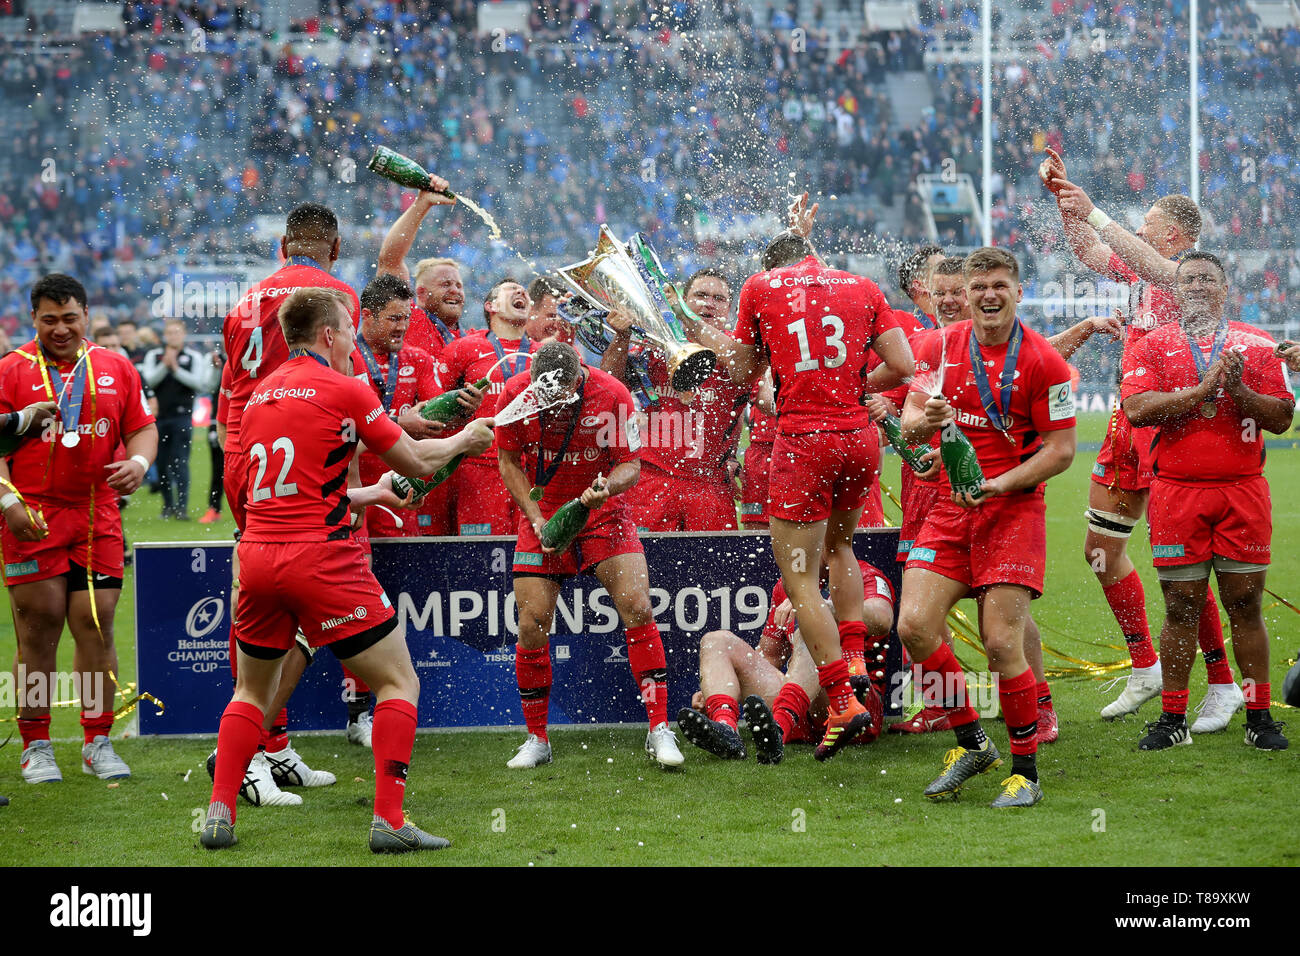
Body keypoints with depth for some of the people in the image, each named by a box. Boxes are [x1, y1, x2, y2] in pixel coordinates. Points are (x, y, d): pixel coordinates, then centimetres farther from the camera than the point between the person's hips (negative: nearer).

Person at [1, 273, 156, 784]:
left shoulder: (117, 369, 12)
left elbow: (143, 428, 15)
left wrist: (138, 462, -7)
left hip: (98, 517, 3)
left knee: (97, 624, 1)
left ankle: (98, 742, 10)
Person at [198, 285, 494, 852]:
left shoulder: (259, 395, 15)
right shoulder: (342, 390, -4)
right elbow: (417, 461, 3)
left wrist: (366, 494, 35)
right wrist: (464, 440, 22)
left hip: (257, 554, 6)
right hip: (322, 559, -6)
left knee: (253, 692, 22)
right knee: (399, 682, 4)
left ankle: (219, 814, 10)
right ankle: (388, 820, -5)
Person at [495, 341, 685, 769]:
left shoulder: (612, 395, -19)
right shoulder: (516, 393, -15)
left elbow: (631, 464, -10)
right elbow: (508, 461, -1)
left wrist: (607, 486, -32)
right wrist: (537, 518, -11)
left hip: (603, 512, -1)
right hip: (542, 514, 1)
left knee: (637, 609, -15)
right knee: (532, 625, -6)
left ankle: (659, 730, -9)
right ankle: (536, 740, 10)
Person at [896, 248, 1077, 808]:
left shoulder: (1042, 361, -6)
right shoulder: (941, 347, 7)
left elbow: (1061, 450, -6)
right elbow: (909, 423, 7)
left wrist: (999, 485, -17)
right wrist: (924, 419, -18)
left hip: (1014, 508, -4)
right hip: (950, 507, 4)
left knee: (1001, 642, -12)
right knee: (915, 626, -8)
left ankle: (1025, 771, 4)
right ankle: (970, 743, 11)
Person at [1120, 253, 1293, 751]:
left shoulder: (1256, 344, 9)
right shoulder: (1154, 346, 7)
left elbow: (1282, 416, 3)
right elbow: (1135, 409, -9)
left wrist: (1238, 390, -13)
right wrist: (1205, 388, -14)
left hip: (1242, 489, 0)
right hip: (1176, 490, 0)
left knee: (1245, 602, 2)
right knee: (1181, 606, 2)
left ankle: (1259, 717, 8)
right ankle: (1172, 719, 9)